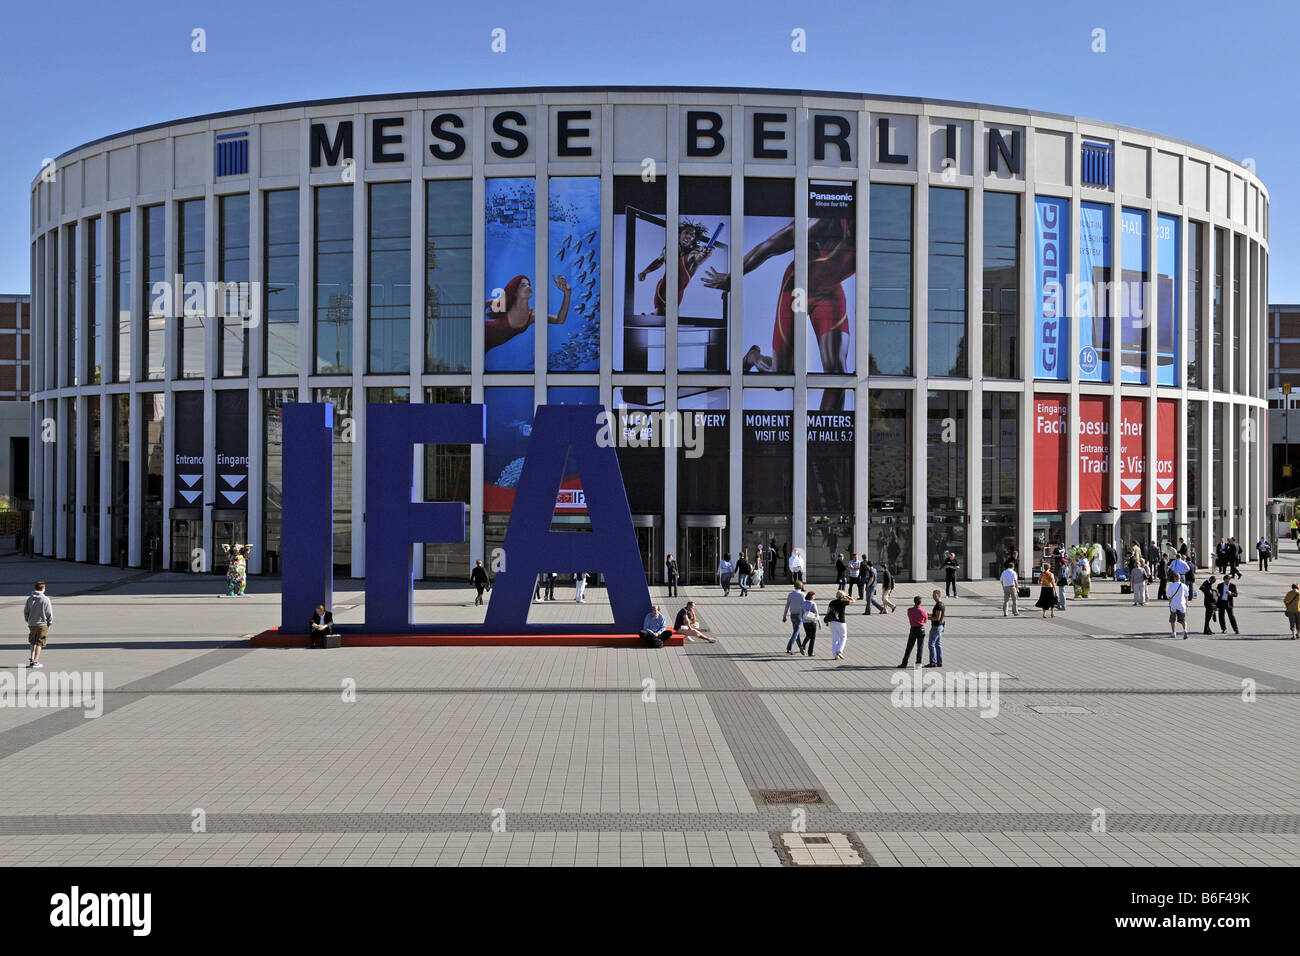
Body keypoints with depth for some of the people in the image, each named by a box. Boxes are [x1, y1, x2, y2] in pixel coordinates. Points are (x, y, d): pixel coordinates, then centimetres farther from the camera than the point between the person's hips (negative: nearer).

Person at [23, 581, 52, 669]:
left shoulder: (29, 598, 1)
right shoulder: (45, 599, -11)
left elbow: (25, 611, 6)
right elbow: (49, 613, -9)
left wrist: (28, 620, 19)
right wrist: (50, 623, 3)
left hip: (32, 624, 4)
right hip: (42, 624, -4)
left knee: (33, 643, 20)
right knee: (39, 643, 1)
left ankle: (31, 659, 17)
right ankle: (35, 661, -1)